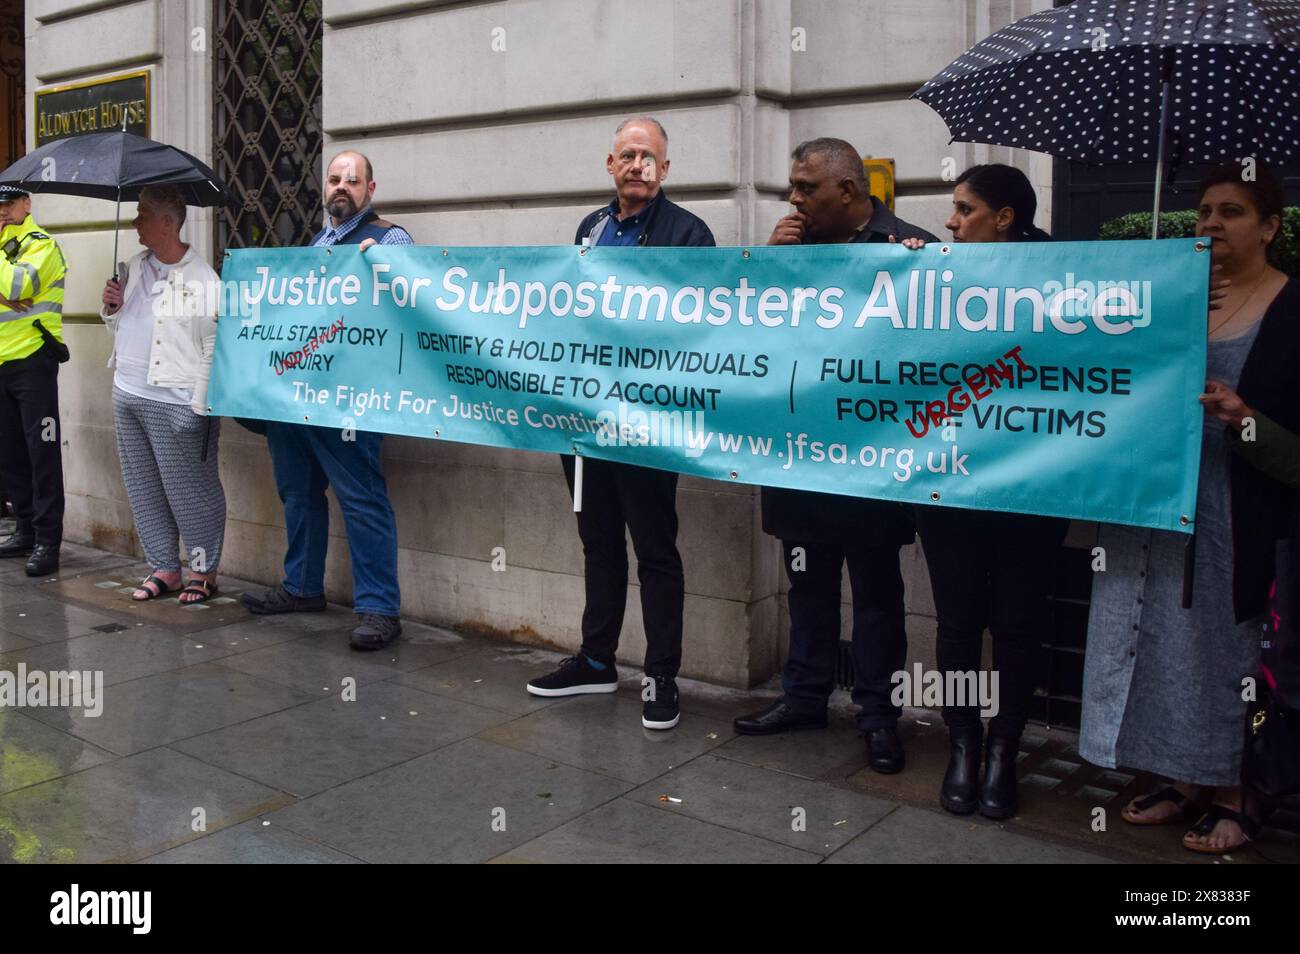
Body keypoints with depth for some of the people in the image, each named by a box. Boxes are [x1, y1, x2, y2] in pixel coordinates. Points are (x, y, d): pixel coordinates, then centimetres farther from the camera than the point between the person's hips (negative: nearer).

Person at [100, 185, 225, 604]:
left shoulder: (202, 280, -13)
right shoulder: (134, 267, 10)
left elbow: (216, 349, -13)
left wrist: (204, 407, -15)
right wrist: (111, 307, 0)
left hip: (174, 403, -8)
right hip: (127, 395, 8)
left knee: (189, 491, 1)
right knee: (143, 488, 13)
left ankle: (204, 571, 15)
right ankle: (164, 568, 25)